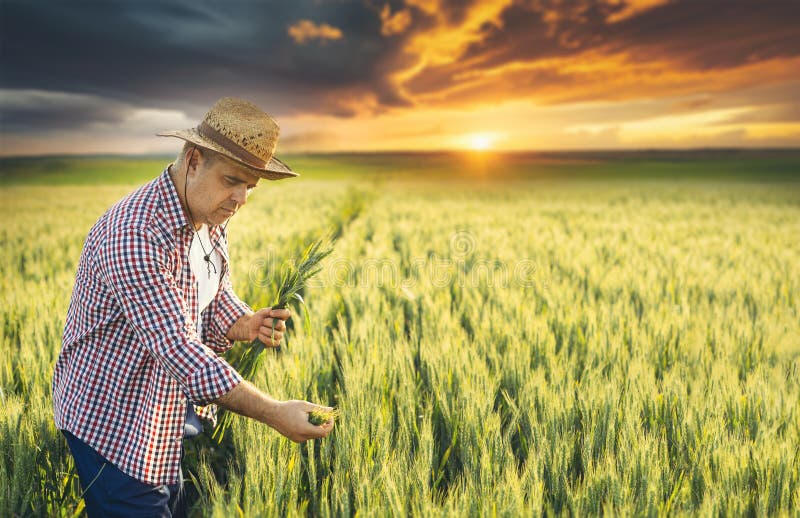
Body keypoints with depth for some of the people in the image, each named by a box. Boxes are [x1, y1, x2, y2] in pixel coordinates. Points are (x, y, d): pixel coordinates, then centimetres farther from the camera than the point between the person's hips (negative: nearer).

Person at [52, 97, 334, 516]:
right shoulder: (133, 234, -30)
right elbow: (176, 348, -35)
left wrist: (242, 325, -15)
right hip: (114, 427, -8)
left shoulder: (210, 218, -1)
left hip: (177, 407, 8)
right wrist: (273, 413, -38)